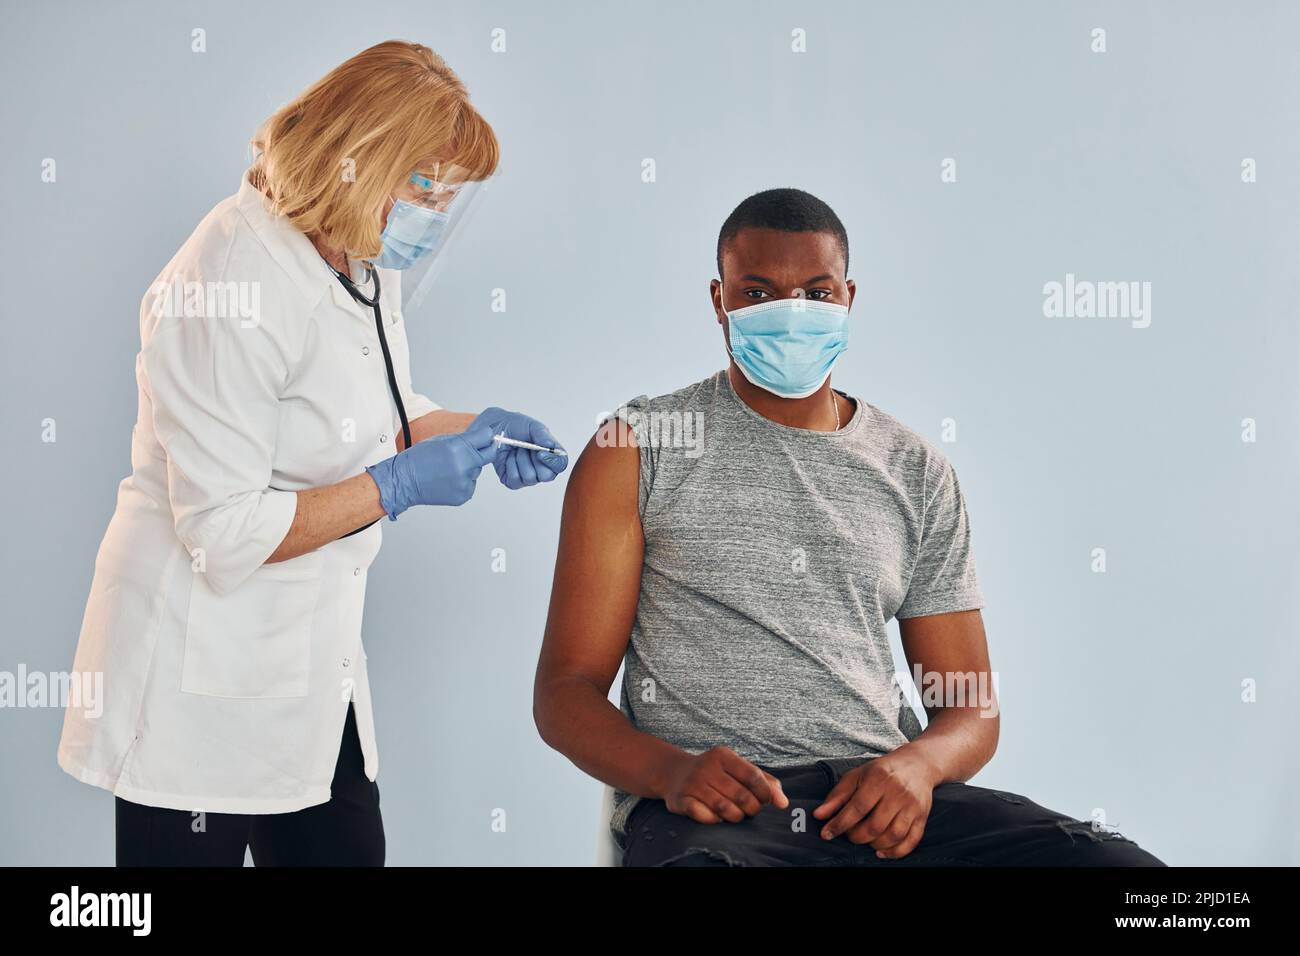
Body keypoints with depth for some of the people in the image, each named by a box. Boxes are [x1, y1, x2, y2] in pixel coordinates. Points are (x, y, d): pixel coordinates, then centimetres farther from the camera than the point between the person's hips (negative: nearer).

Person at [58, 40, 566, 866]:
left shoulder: (362, 263, 4)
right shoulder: (233, 287, -24)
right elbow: (226, 532, -25)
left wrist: (471, 430, 0)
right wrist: (401, 486, -21)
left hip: (310, 659, 9)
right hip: (206, 676, -9)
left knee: (350, 850, 13)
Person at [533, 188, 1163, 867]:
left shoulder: (915, 473, 17)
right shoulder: (636, 449, 8)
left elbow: (970, 708, 16)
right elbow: (566, 690, 3)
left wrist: (919, 763, -9)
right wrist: (672, 770, -18)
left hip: (882, 799, 4)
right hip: (712, 810, -4)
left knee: (1121, 864, -20)